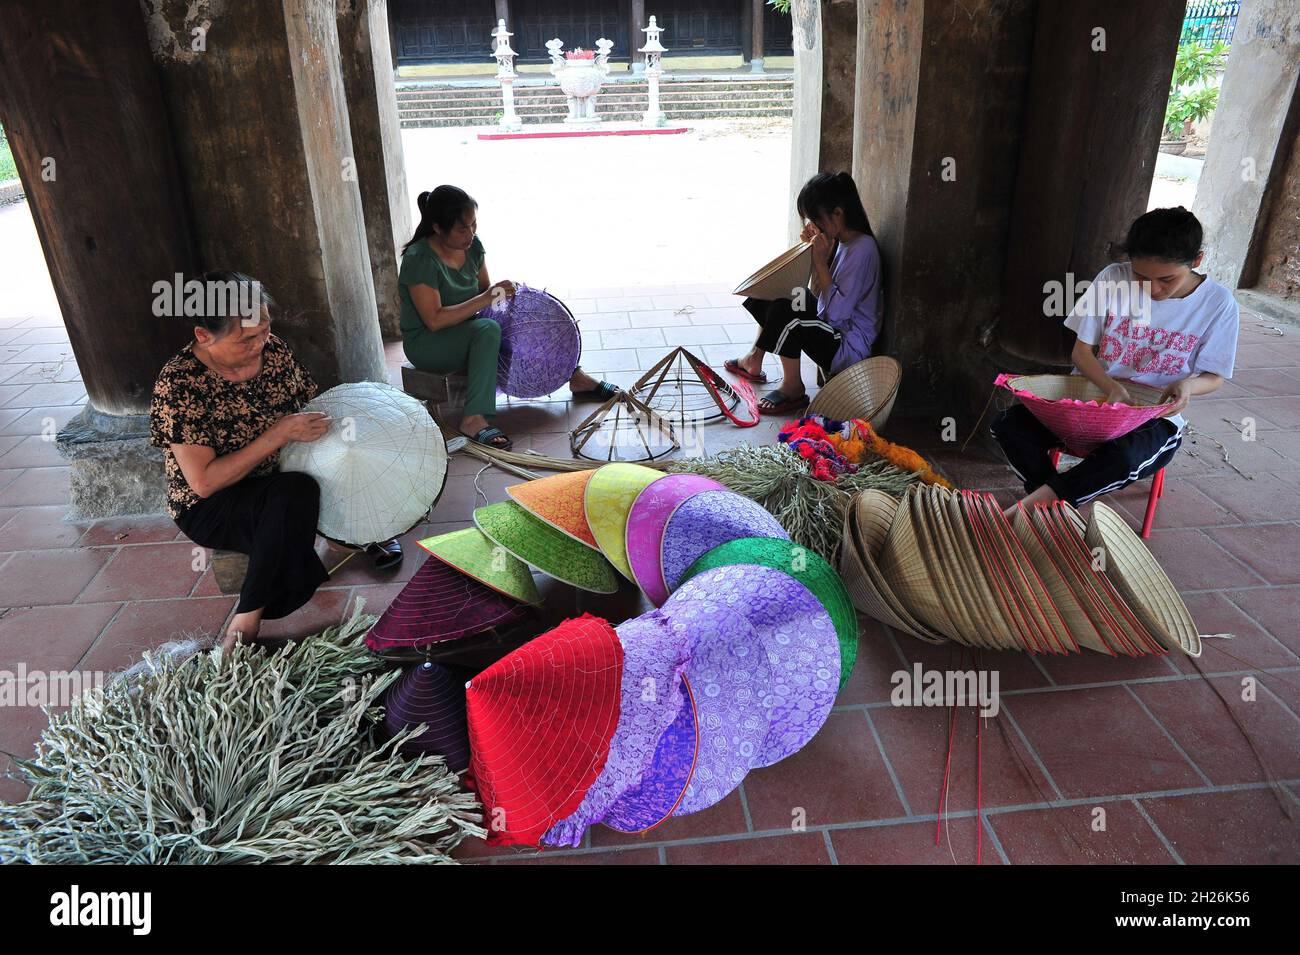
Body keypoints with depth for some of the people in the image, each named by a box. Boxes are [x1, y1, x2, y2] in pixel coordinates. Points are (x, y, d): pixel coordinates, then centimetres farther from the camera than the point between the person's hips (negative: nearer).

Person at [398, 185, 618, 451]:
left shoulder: (472, 245, -2)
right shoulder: (419, 260, -24)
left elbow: (484, 287, 12)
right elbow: (434, 320, -28)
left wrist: (503, 292, -11)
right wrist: (484, 299, -30)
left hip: (466, 330, 7)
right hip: (426, 343, -7)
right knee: (488, 329, -36)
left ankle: (576, 378, 3)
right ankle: (474, 420, -39)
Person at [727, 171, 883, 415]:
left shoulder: (862, 249, -23)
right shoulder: (840, 241, 5)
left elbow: (836, 312, -27)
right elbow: (819, 294, 13)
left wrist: (820, 260, -23)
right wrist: (815, 252, 0)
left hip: (847, 351, -10)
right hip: (830, 330, 10)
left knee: (782, 312, -30)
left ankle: (793, 388, -11)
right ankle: (754, 360, 17)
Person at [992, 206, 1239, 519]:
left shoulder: (1218, 304, -7)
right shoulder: (1113, 279, -7)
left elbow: (1213, 376, 2)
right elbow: (1081, 351, -3)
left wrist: (1189, 385, -23)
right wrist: (1111, 388, -23)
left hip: (1155, 417, -2)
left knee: (1124, 458, -39)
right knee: (1008, 424, -24)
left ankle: (1038, 499, -22)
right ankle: (1074, 507, -21)